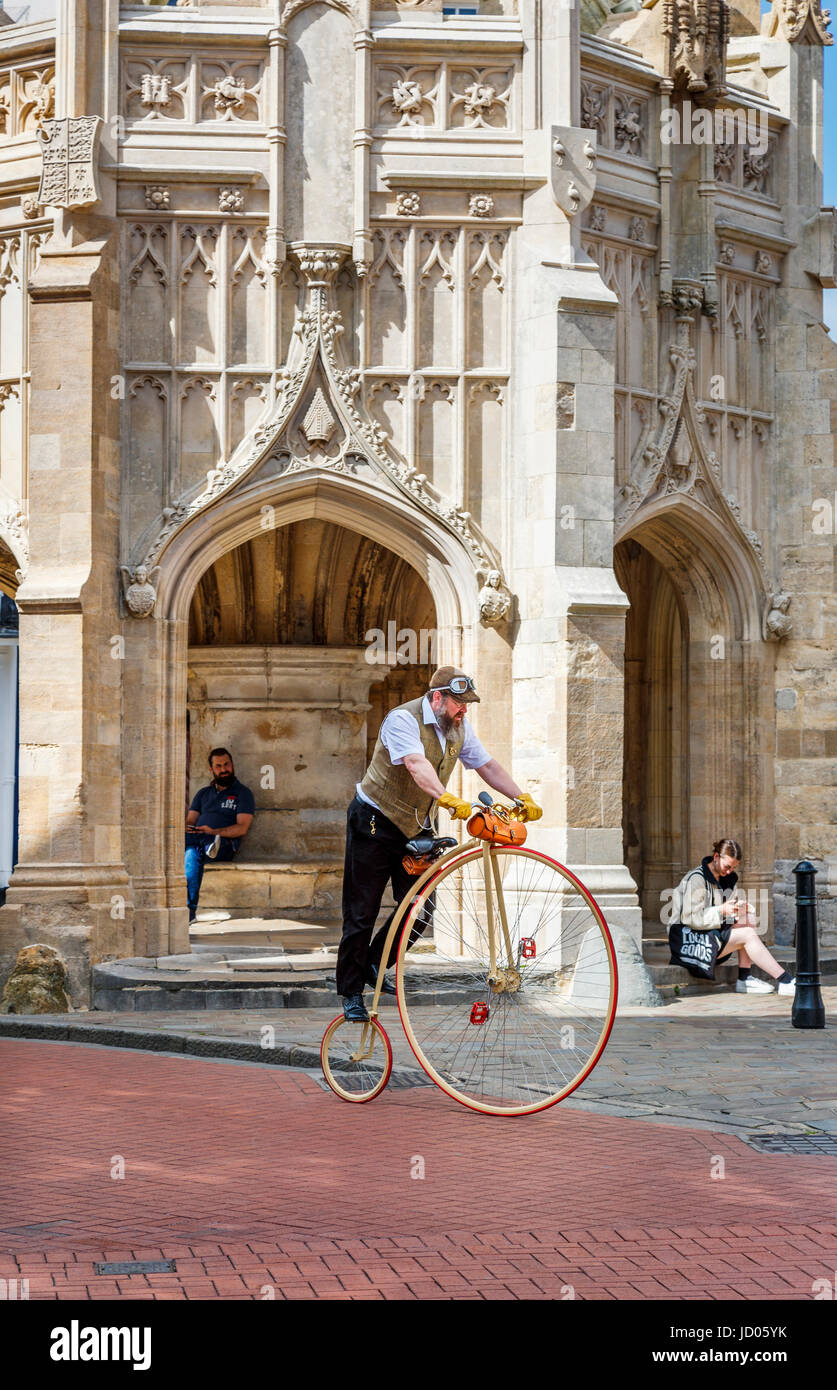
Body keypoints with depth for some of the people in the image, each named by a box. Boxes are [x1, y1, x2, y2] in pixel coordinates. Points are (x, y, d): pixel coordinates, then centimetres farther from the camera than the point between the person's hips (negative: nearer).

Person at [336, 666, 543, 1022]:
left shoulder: (459, 728, 2)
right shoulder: (403, 719, -22)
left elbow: (487, 766, 7)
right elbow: (417, 766, -38)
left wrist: (522, 798, -5)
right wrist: (448, 799, -52)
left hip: (415, 828, 7)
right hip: (375, 822, -7)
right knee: (361, 912, -4)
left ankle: (375, 964, 26)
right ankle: (351, 993, 4)